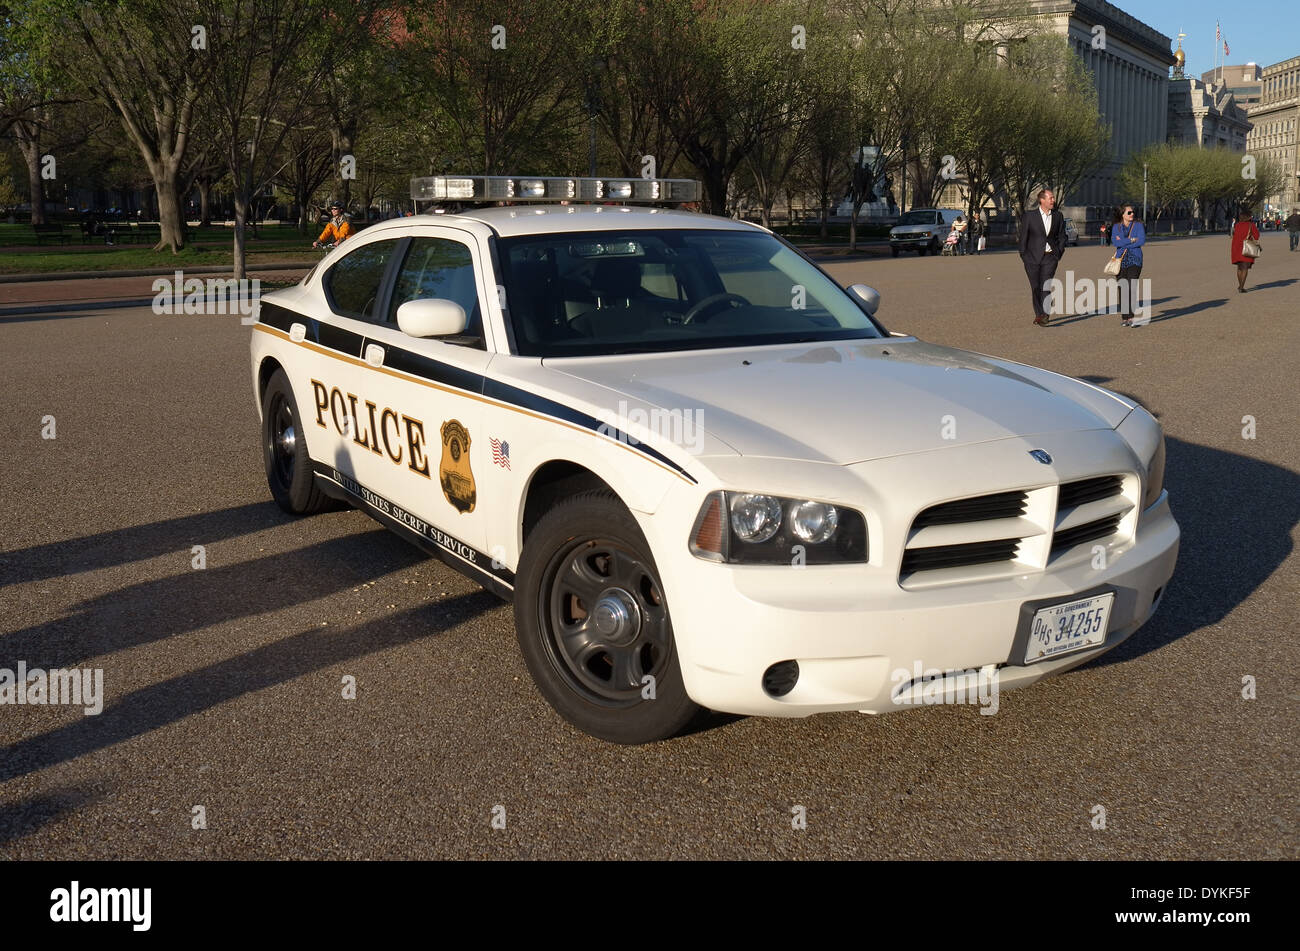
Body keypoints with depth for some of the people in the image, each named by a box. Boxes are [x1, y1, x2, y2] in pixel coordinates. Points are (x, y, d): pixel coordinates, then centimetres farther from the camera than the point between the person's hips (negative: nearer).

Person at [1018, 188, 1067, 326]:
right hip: (1033, 257, 0)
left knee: (1045, 286, -13)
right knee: (1035, 287, 4)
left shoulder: (1058, 216, 7)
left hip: (1050, 257, 1)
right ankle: (1039, 314, 16)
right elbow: (1023, 236, 3)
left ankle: (1043, 315, -15)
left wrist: (1059, 253, 5)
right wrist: (1023, 255, -1)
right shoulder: (1030, 216, -1)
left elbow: (1062, 236, 14)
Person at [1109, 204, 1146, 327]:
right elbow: (1115, 241, -6)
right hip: (1121, 261, 2)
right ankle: (1124, 317, 5)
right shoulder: (1117, 227, 10)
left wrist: (1123, 242, -6)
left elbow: (1142, 241, -9)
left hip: (1135, 260, -2)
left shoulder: (1138, 225, 6)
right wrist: (1131, 240, -12)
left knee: (1133, 288, -11)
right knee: (1123, 289, 0)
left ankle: (1132, 317, -12)